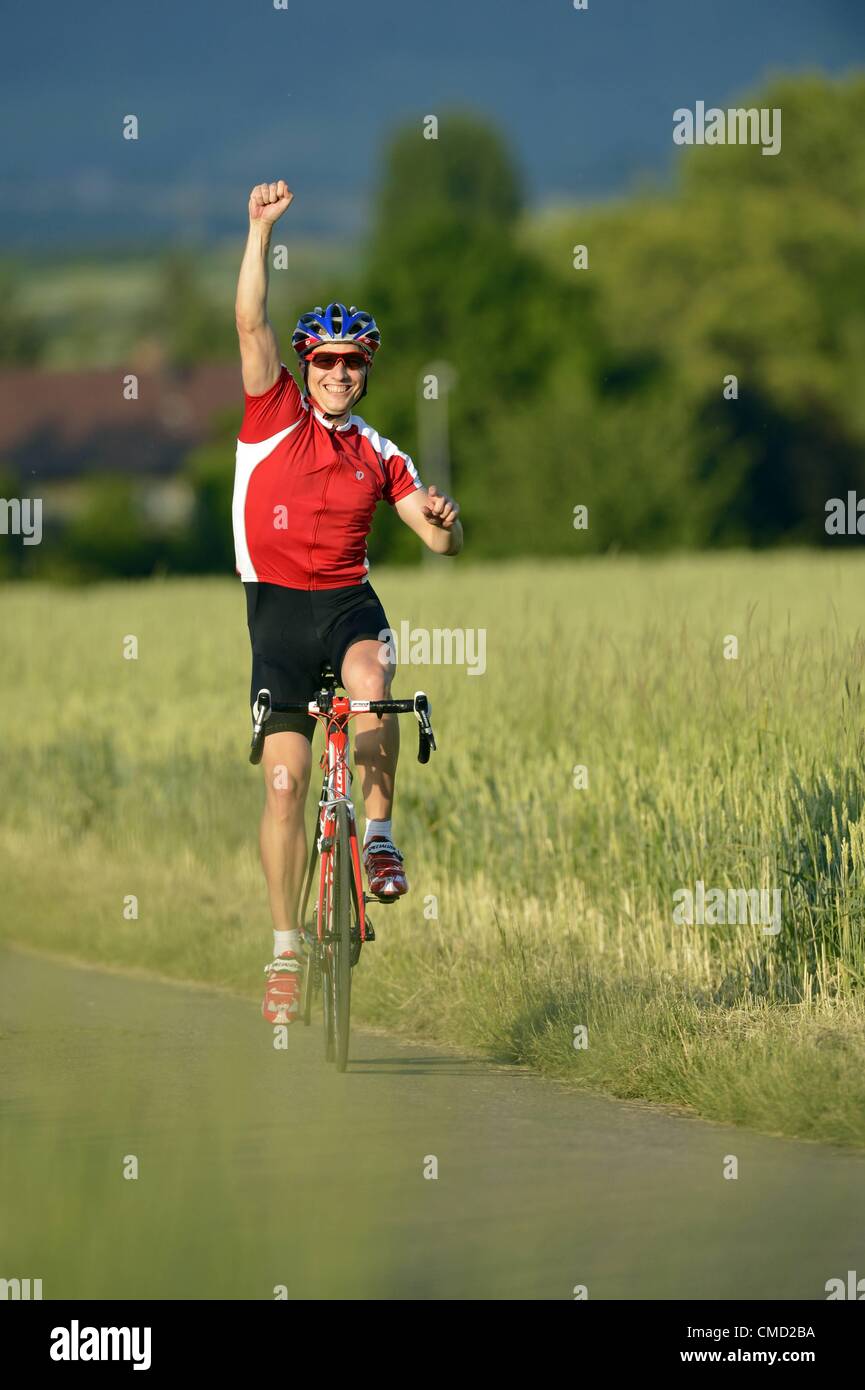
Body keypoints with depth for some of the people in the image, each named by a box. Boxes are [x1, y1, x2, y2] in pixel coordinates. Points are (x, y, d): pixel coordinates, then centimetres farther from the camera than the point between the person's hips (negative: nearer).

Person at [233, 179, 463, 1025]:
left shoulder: (380, 457, 8)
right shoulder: (275, 416, 2)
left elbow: (440, 542, 5)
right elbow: (251, 323, -9)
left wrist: (443, 519, -19)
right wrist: (261, 229, -16)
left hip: (348, 602, 1)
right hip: (278, 606, -1)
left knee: (370, 684, -36)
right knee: (284, 782, -4)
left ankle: (378, 830, -18)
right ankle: (285, 951, 5)